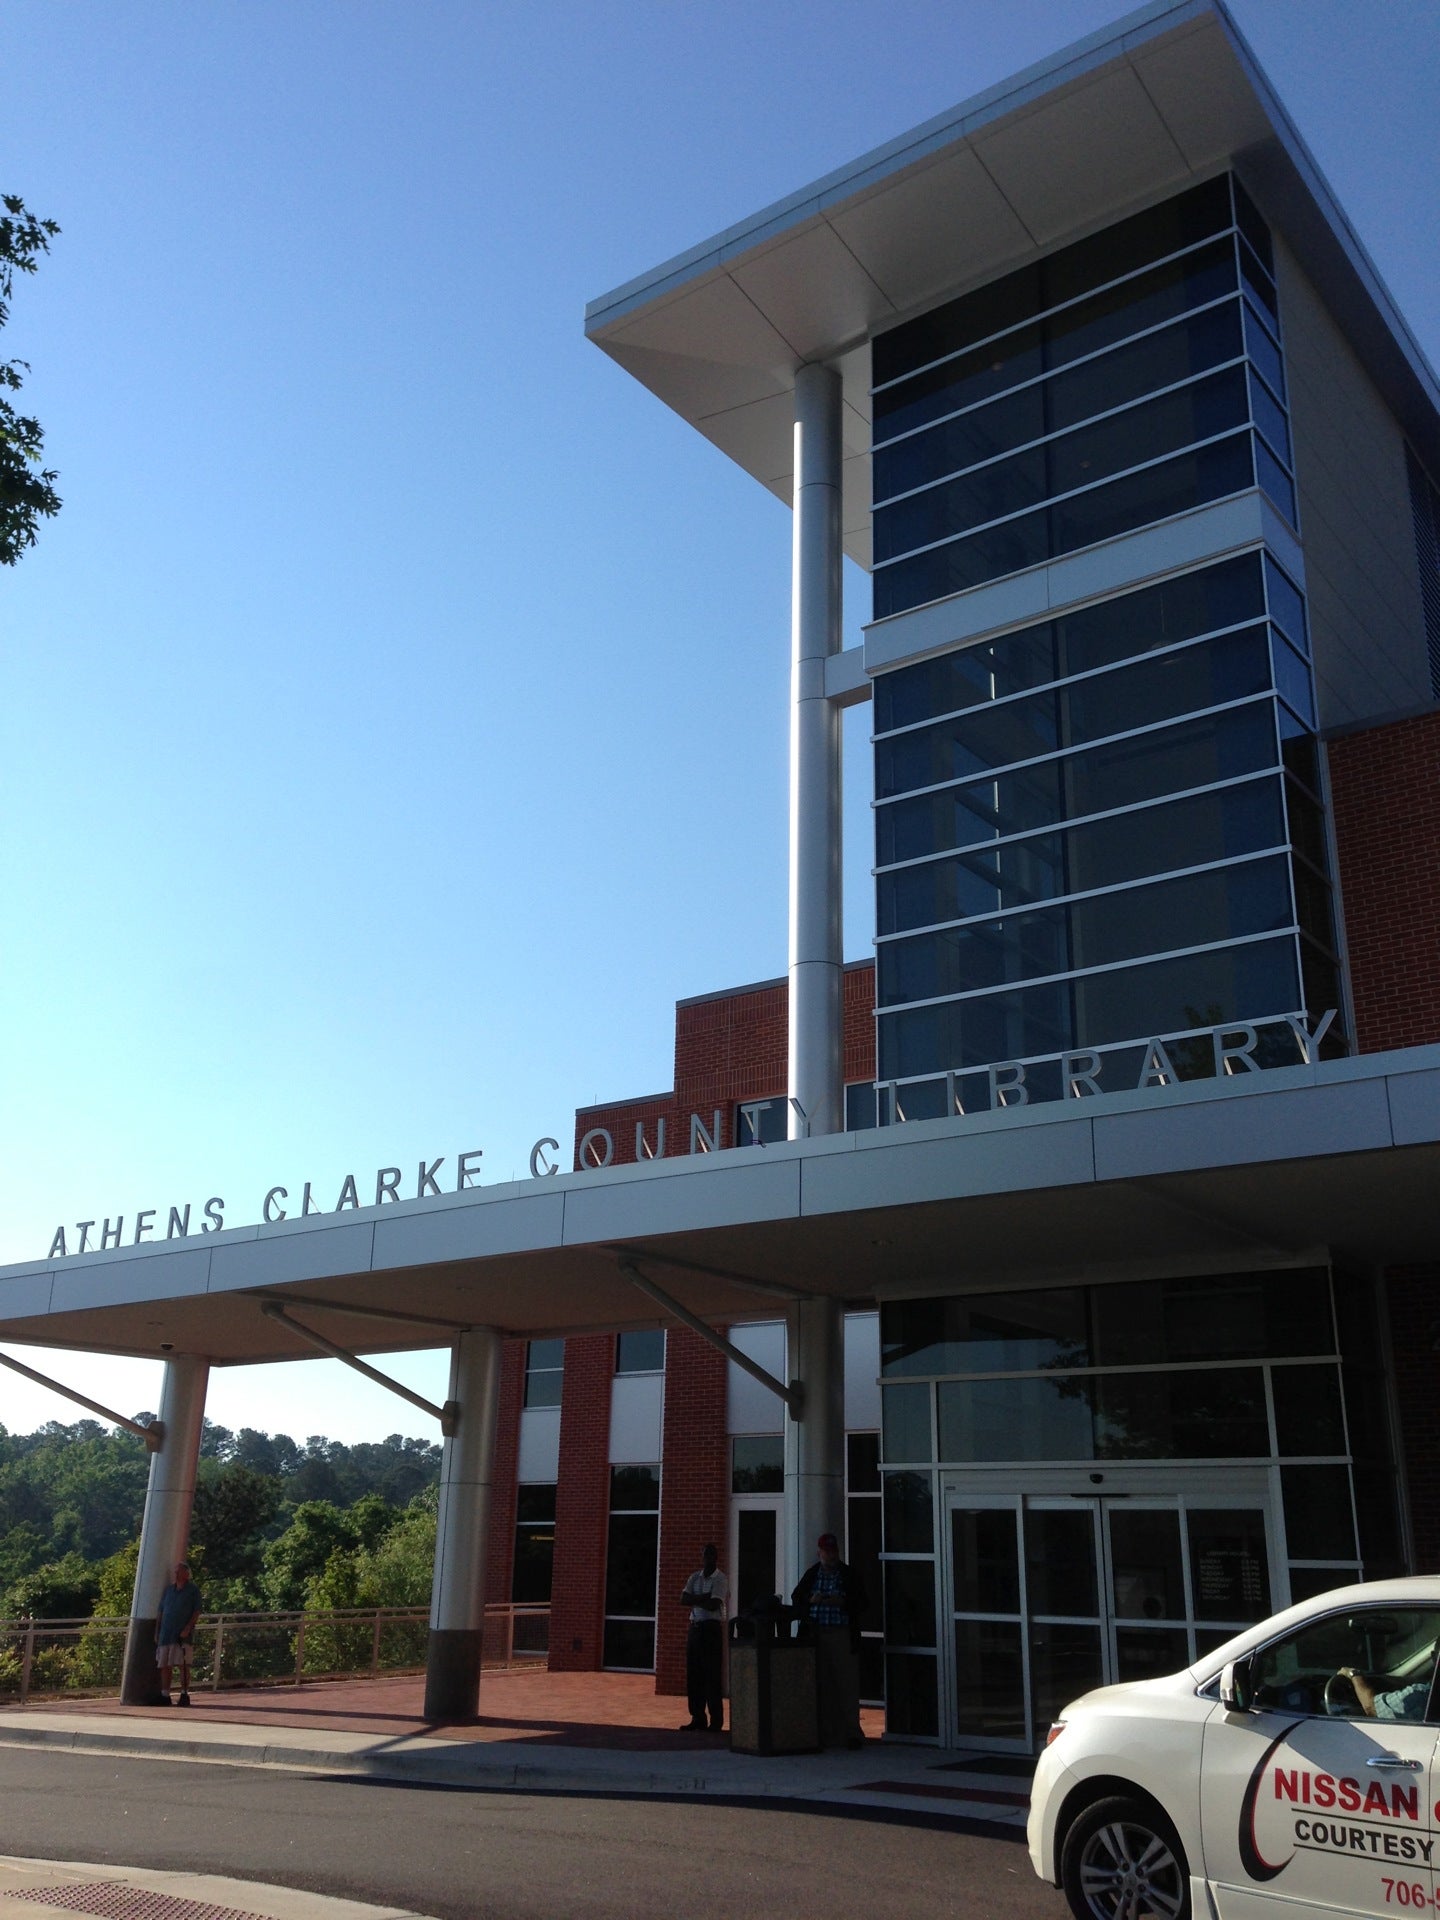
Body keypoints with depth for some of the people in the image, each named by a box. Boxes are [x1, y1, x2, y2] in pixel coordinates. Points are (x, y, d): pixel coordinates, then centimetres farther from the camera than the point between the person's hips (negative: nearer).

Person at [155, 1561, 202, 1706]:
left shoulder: (193, 1590, 1)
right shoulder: (168, 1589, 14)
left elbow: (197, 1612, -3)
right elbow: (160, 1612, 16)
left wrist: (188, 1628, -14)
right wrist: (157, 1632, 10)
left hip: (183, 1635, -5)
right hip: (165, 1634, 5)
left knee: (183, 1665, -5)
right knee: (164, 1666, 5)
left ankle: (184, 1694, 0)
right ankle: (164, 1695, 12)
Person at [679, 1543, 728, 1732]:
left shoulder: (721, 1580, -4)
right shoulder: (694, 1578, 14)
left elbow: (713, 1605, -16)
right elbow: (684, 1598, 0)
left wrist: (695, 1600, -4)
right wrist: (704, 1598, -11)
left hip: (712, 1628, -6)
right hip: (695, 1628, 6)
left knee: (712, 1675, -6)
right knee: (693, 1675, 6)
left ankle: (716, 1720, -1)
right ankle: (697, 1718, 14)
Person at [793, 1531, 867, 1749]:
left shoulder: (850, 1574, 4)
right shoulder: (811, 1574, 10)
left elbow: (861, 1604, 1)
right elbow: (796, 1599, 11)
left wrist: (842, 1602, -15)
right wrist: (811, 1600, -9)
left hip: (843, 1635, -2)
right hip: (817, 1635, 2)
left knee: (847, 1685, -4)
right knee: (821, 1685, 3)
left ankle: (851, 1733, 1)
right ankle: (825, 1733, 10)